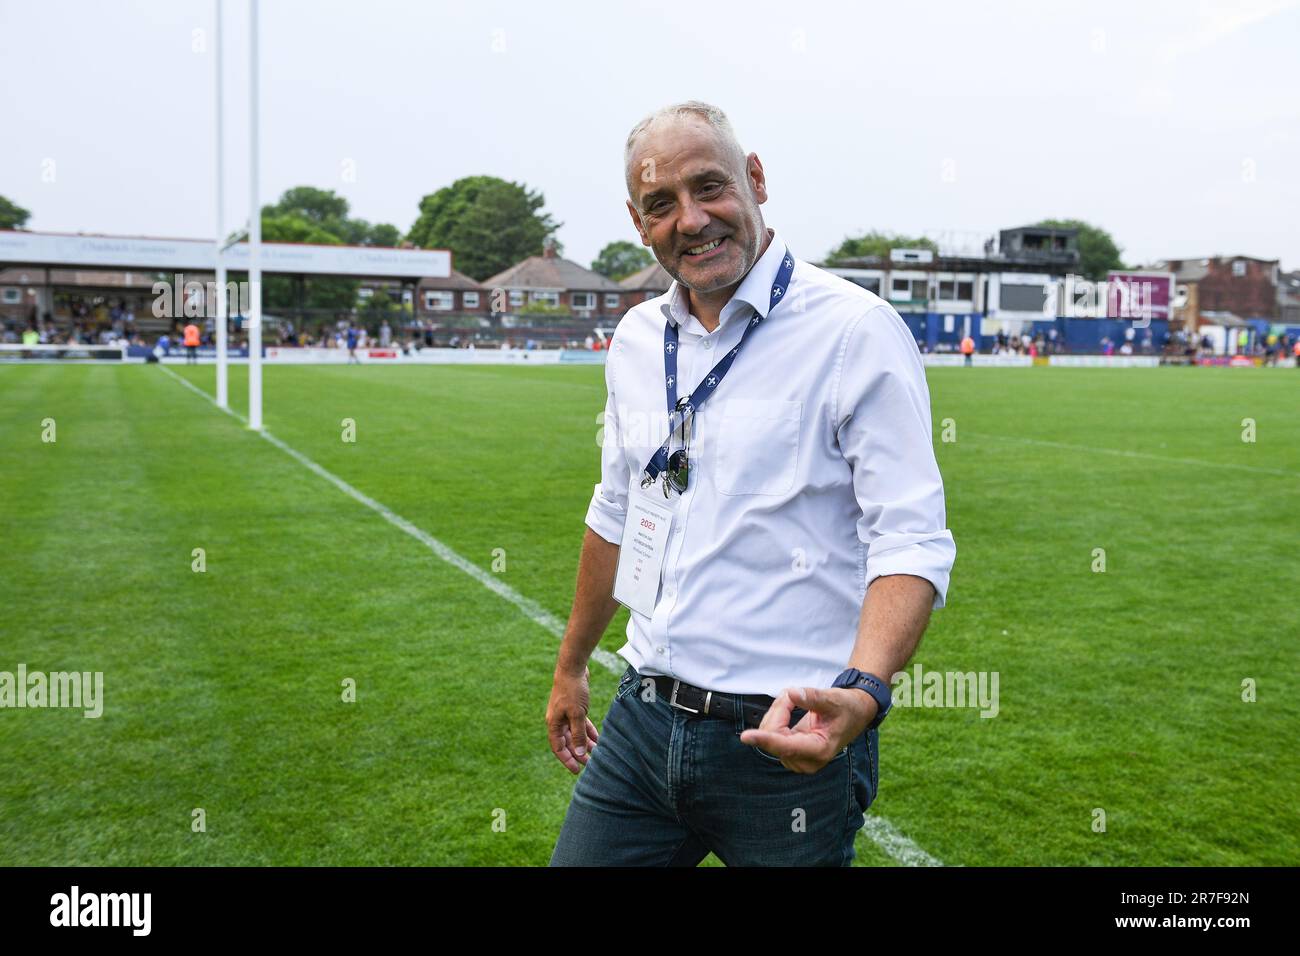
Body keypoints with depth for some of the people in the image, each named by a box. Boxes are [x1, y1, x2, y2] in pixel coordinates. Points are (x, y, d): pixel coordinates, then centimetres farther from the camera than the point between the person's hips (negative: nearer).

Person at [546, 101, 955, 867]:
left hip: (788, 742, -5)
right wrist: (572, 667, 24)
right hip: (644, 720, 6)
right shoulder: (637, 338, 8)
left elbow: (912, 540, -16)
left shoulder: (857, 331, -11)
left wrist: (863, 690, -33)